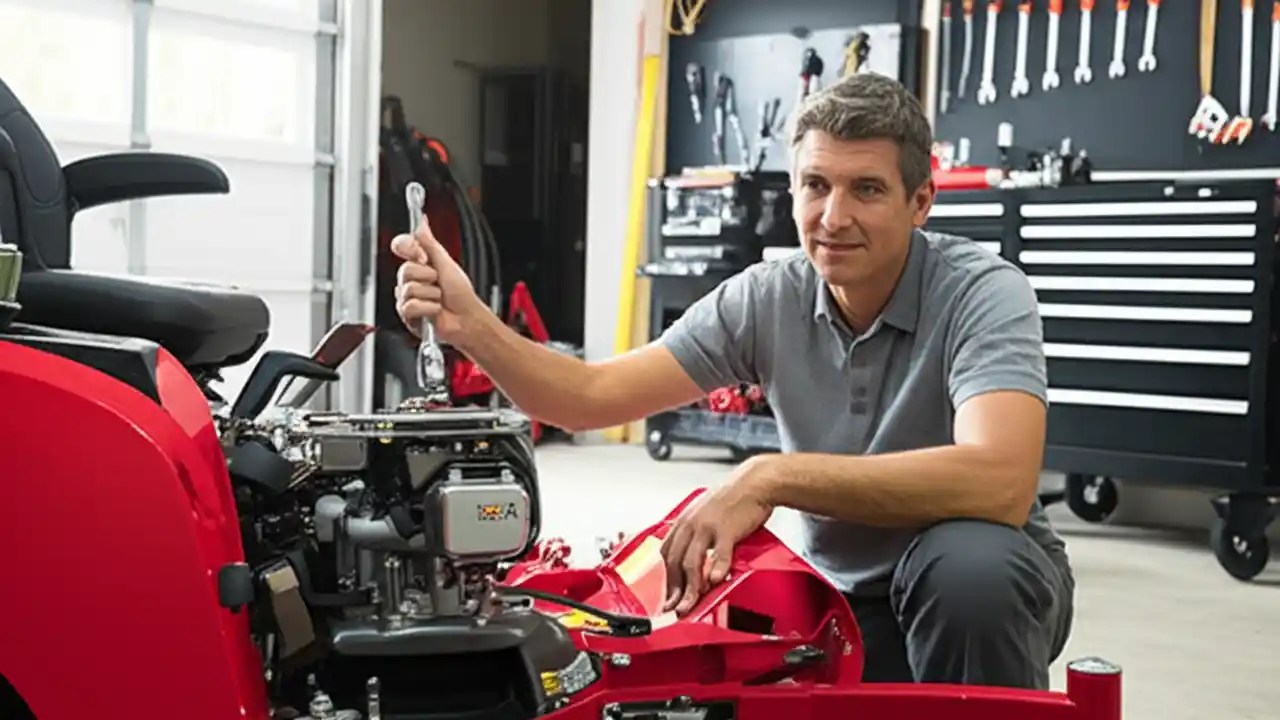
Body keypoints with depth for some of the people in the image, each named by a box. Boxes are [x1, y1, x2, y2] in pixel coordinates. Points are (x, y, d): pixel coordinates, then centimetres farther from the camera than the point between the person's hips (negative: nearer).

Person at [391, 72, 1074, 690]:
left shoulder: (982, 293, -21)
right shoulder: (766, 300, -7)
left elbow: (999, 482, -39)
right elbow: (590, 397, -10)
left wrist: (770, 477, -41)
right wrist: (470, 324, -28)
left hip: (987, 586, -4)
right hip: (840, 598, 4)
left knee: (968, 566, -37)